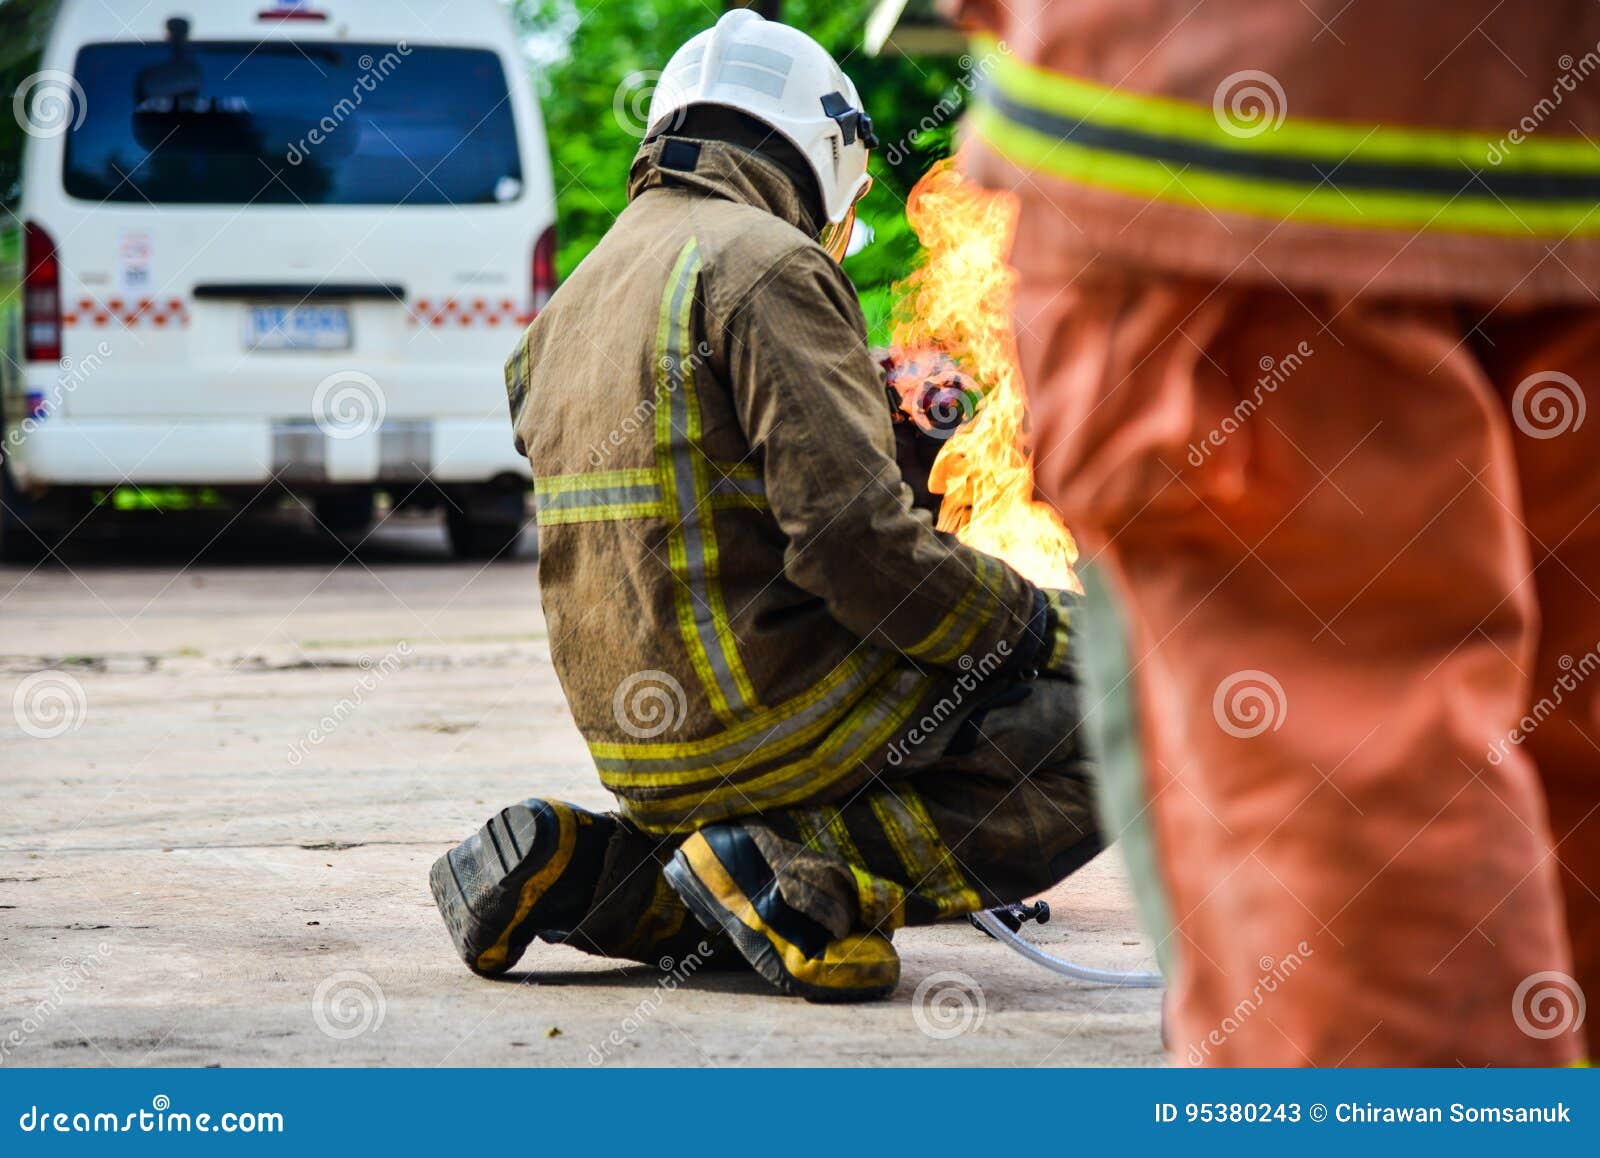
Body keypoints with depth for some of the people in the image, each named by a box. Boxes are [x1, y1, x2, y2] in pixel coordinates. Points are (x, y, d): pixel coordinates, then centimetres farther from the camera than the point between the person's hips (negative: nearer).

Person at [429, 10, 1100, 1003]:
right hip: (776, 719, -9)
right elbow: (854, 537, -20)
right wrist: (1032, 623, -7)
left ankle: (590, 868, 8)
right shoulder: (766, 263, -10)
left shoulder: (577, 304, 18)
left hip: (637, 750, 9)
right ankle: (792, 874, -15)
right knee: (1100, 743, -2)